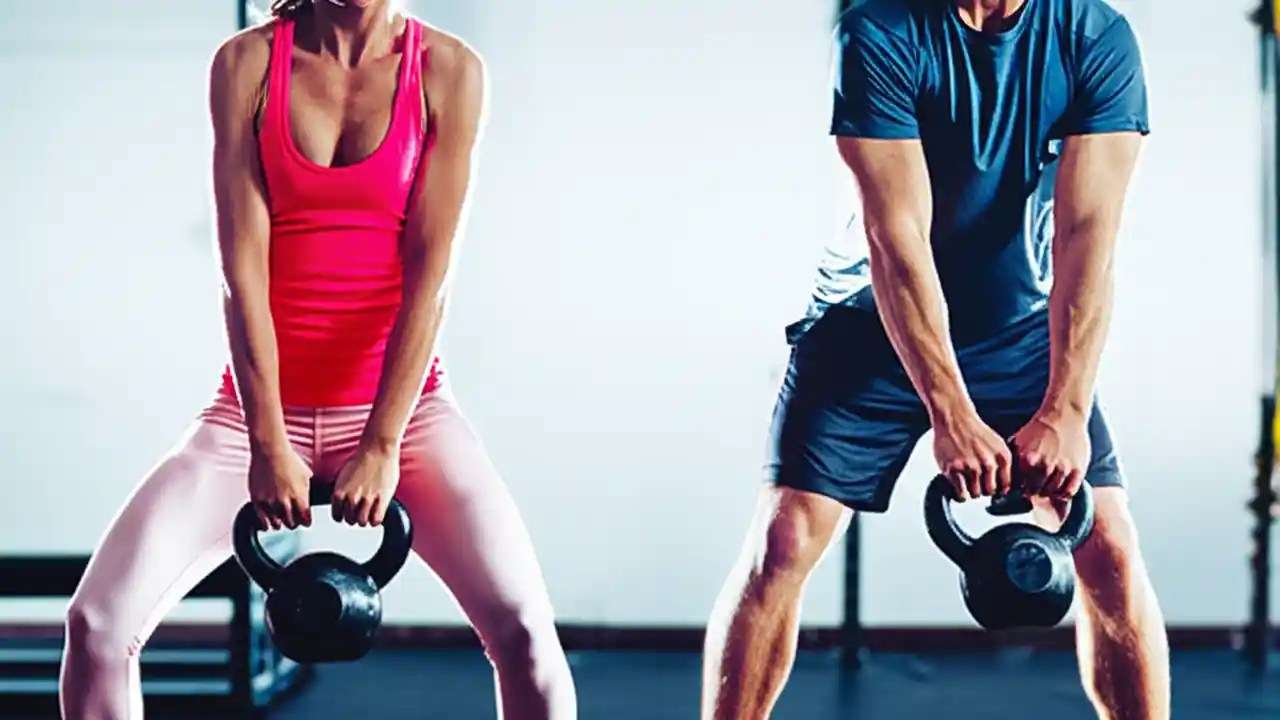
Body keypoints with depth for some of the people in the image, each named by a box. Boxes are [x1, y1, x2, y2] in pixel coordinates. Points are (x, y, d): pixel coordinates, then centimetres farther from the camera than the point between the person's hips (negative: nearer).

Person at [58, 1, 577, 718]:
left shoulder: (449, 69, -4)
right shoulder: (247, 62, -2)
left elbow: (432, 271, -10)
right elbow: (243, 263, -8)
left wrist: (383, 446, -17)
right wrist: (268, 443, -15)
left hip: (404, 402, -1)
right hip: (261, 404, 1)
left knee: (523, 626, -21)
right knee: (98, 621, -13)